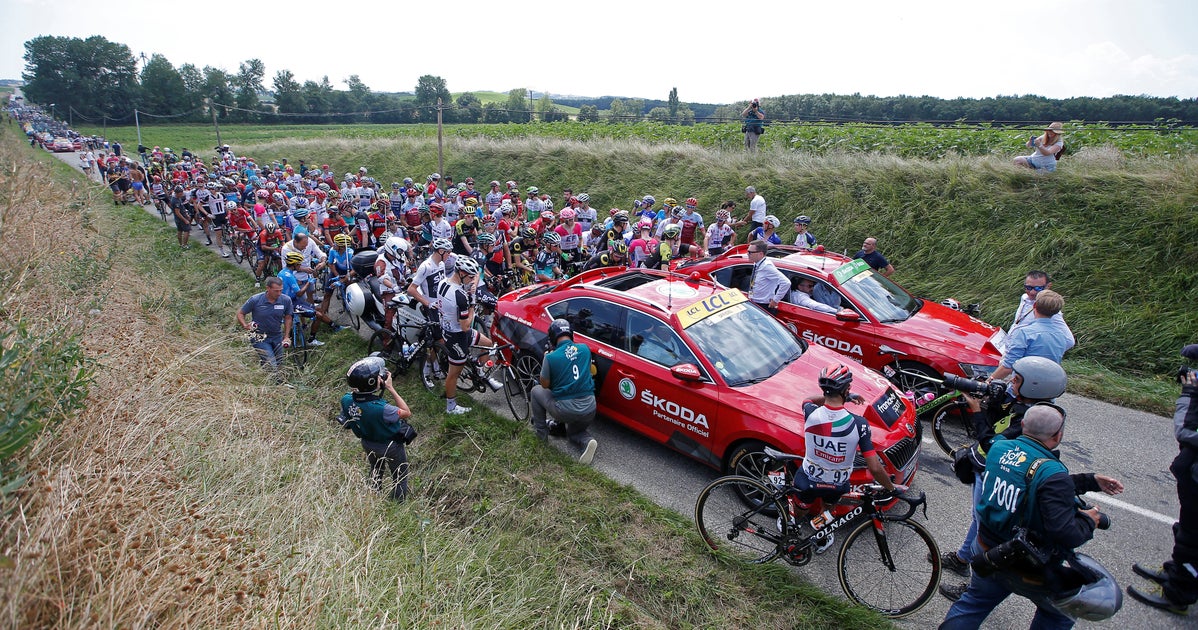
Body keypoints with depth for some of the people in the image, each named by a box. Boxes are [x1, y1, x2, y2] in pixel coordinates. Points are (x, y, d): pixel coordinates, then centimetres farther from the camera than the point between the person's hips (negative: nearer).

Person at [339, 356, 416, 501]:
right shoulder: (380, 408, -44)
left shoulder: (346, 400, -26)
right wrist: (391, 389, -31)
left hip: (368, 444, 6)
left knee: (375, 472, 35)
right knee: (399, 478, 23)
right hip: (390, 447, -6)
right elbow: (407, 413, -28)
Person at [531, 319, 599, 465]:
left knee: (536, 391, 23)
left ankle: (541, 433, 26)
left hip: (565, 411, -4)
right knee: (574, 432, 35)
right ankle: (587, 441, 1)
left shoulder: (551, 357, -12)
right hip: (590, 410, 4)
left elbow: (545, 385, 1)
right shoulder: (585, 349, 0)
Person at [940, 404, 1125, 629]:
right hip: (1027, 568, -5)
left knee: (974, 601, 26)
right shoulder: (1051, 473, -28)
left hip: (986, 551, 5)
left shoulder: (999, 447, -6)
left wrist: (1091, 481, 13)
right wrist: (1088, 521, -9)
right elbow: (1065, 534, -30)